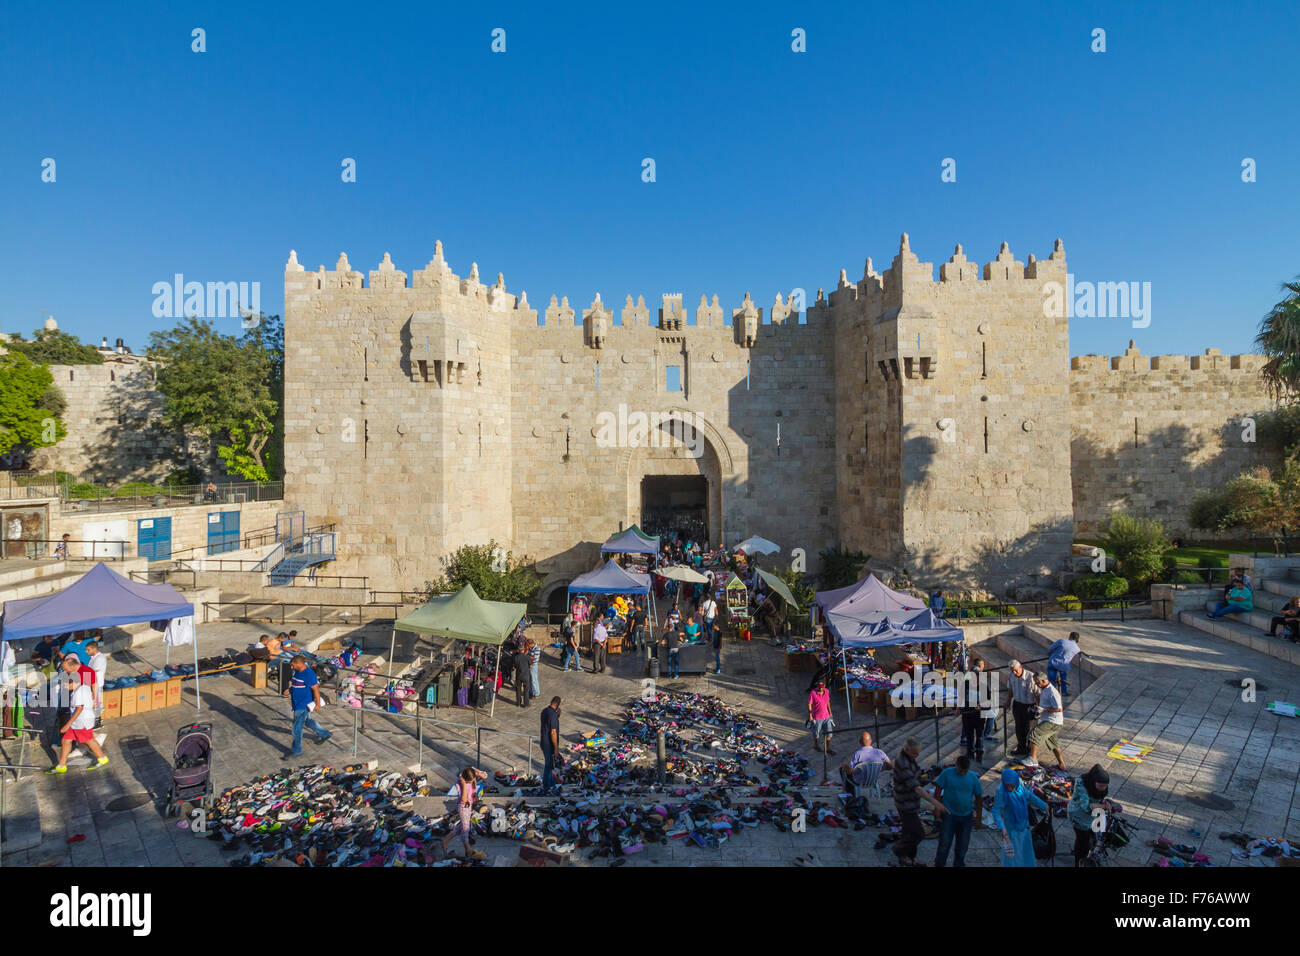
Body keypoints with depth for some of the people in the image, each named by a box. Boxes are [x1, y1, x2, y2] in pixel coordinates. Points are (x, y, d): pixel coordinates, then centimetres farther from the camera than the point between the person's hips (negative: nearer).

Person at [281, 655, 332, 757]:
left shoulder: (309, 674, -25)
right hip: (297, 704, 10)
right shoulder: (297, 672, 4)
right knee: (307, 720, 25)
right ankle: (325, 734, 42)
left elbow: (315, 688, -23)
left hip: (304, 705, -10)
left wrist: (318, 703, -19)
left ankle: (296, 751, 17)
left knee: (297, 728, 0)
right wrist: (289, 690, -1)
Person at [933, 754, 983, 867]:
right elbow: (938, 790, -6)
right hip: (949, 814, -3)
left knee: (963, 843, 14)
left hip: (966, 816, 3)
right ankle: (939, 864, 16)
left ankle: (958, 864, 35)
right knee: (945, 842, -1)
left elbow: (979, 796, 7)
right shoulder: (947, 773, -11)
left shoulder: (973, 778, -4)